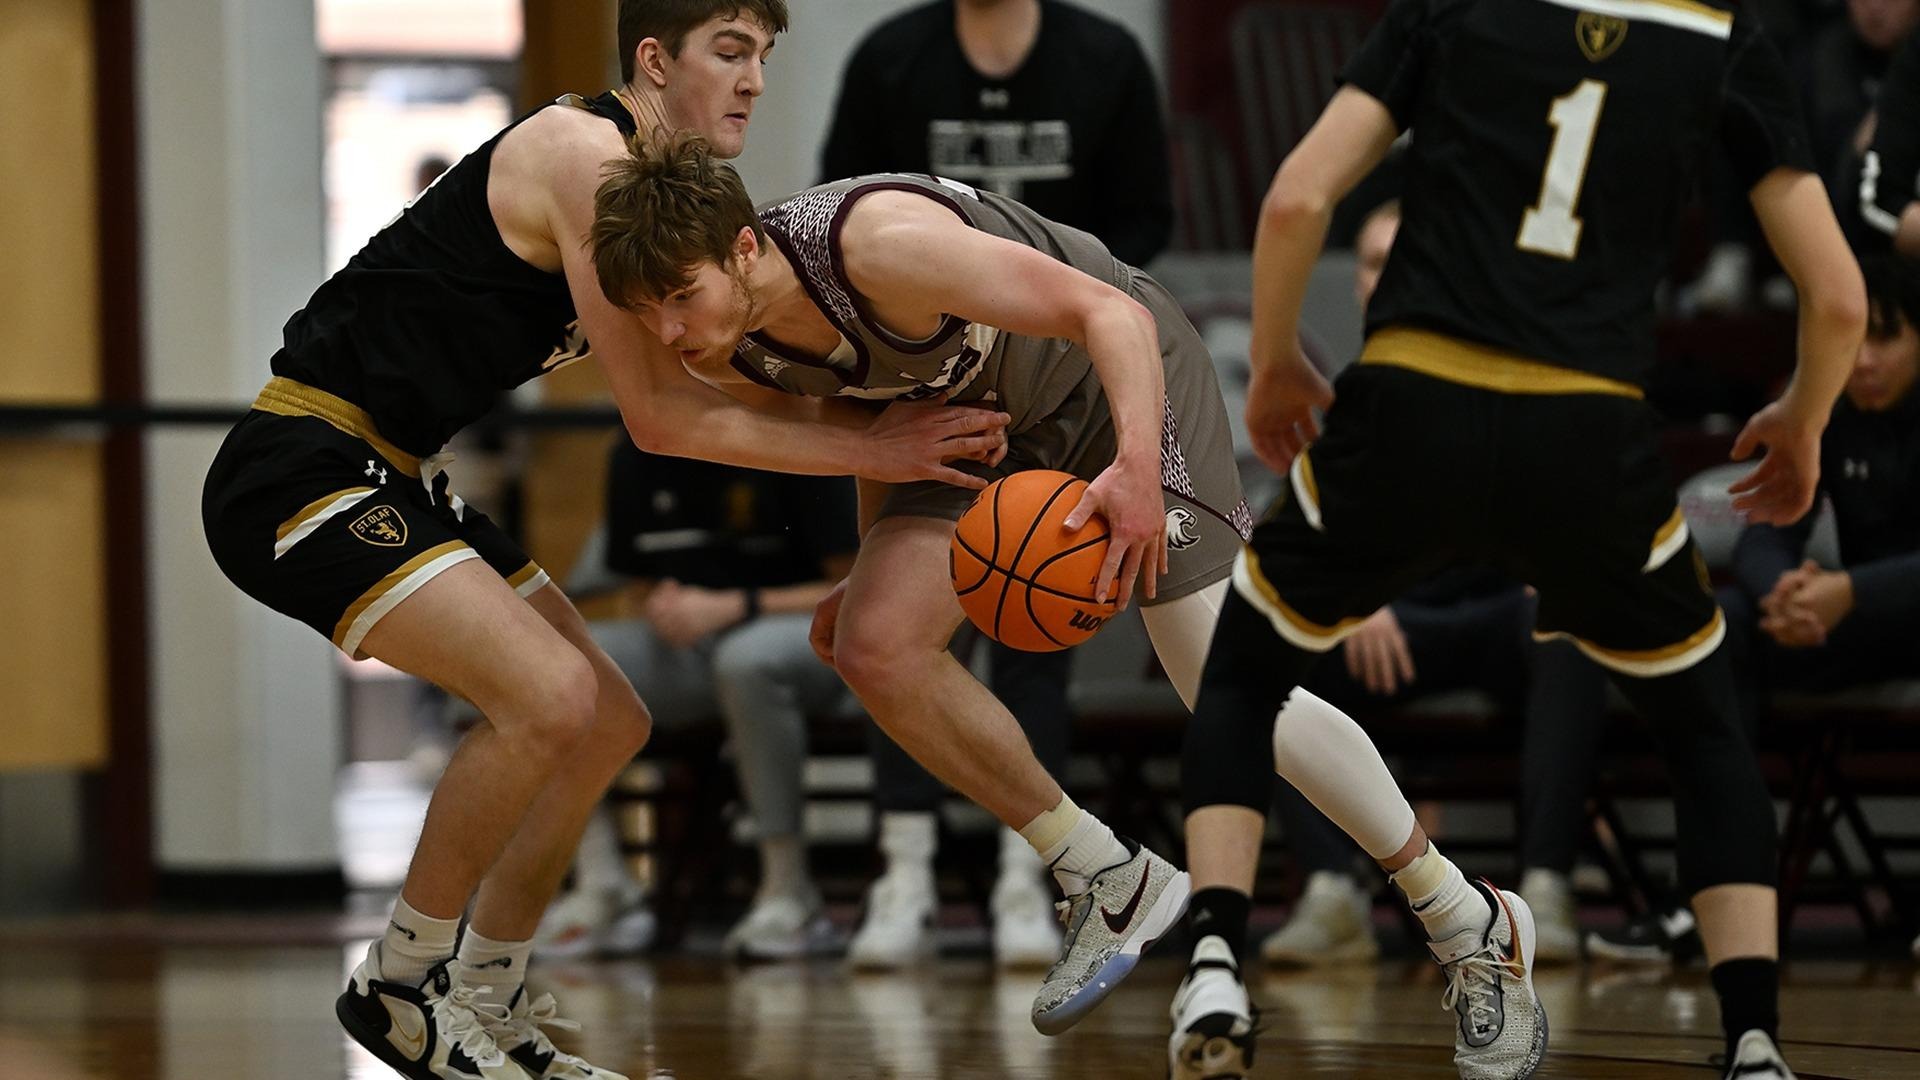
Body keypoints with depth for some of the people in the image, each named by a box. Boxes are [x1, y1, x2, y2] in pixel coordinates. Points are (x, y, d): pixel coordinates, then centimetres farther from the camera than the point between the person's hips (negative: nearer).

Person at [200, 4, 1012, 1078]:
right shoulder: (589, 159, -17)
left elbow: (726, 388, 17)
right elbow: (662, 419, -18)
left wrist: (899, 428, 3)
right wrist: (869, 453, -13)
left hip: (390, 482, 11)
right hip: (300, 467, -11)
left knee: (609, 725, 12)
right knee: (550, 696, -24)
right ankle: (397, 989, -9)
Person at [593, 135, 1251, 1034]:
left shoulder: (880, 244, -38)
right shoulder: (722, 352, -15)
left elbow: (1111, 313, -36)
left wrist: (1138, 467, -51)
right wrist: (873, 574, 7)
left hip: (1116, 376, -7)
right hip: (979, 417, 7)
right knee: (876, 649, -14)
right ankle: (1110, 887, 1)